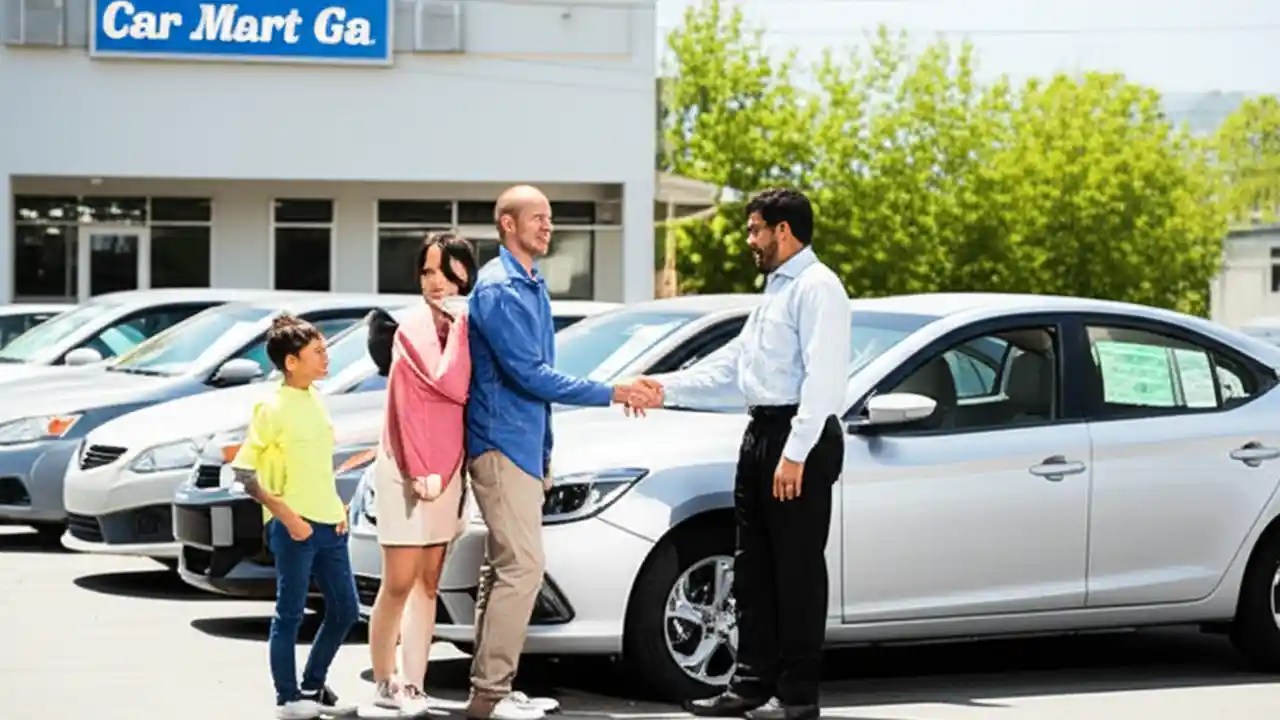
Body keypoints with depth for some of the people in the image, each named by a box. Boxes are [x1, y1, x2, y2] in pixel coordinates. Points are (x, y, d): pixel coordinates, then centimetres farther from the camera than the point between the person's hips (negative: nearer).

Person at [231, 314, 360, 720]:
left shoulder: (315, 400, 11)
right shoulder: (273, 408, -12)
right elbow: (243, 471, -14)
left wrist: (338, 507, 9)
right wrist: (286, 516, -17)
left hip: (329, 523, 8)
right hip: (294, 526, -8)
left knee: (345, 610, 11)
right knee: (290, 614, 0)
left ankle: (313, 687, 25)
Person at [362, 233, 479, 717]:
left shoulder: (462, 330, 11)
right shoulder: (414, 329, -10)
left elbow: (463, 392, 13)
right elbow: (451, 386, -23)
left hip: (447, 468, 7)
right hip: (408, 469, -7)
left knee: (427, 584, 8)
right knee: (399, 584, -7)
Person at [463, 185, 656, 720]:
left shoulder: (533, 285, 14)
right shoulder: (498, 289, -16)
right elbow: (529, 374, -20)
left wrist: (544, 452, 21)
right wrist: (609, 394, -17)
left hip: (525, 445, 10)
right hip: (502, 445, -10)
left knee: (505, 568, 11)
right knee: (521, 567, -12)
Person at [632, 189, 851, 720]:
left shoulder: (816, 288, -11)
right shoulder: (776, 291, 21)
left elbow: (822, 377, -19)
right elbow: (730, 364, 23)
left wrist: (795, 454, -24)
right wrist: (667, 388, 16)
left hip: (800, 438, -10)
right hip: (762, 435, 10)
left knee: (797, 568, -4)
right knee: (753, 568, 11)